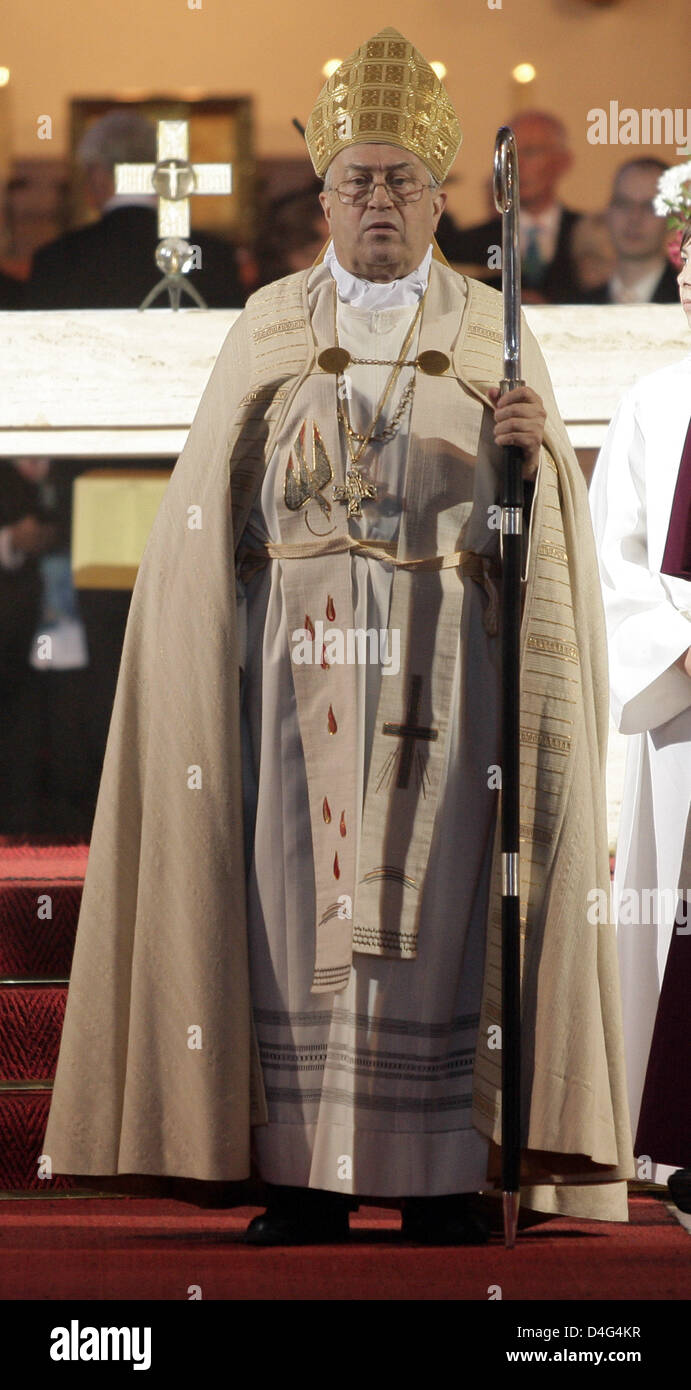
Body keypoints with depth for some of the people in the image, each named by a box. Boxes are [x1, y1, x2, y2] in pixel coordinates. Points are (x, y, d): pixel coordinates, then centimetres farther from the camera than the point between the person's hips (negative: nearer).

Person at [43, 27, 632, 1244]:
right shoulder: (270, 327, 9)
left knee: (438, 903, -3)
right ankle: (308, 1179, 2)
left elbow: (546, 518, 4)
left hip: (442, 663, 0)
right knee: (302, 902, -2)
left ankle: (443, 1178, 1)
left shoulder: (490, 333, 8)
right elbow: (205, 515, 7)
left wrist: (539, 453, -17)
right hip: (299, 659, 1)